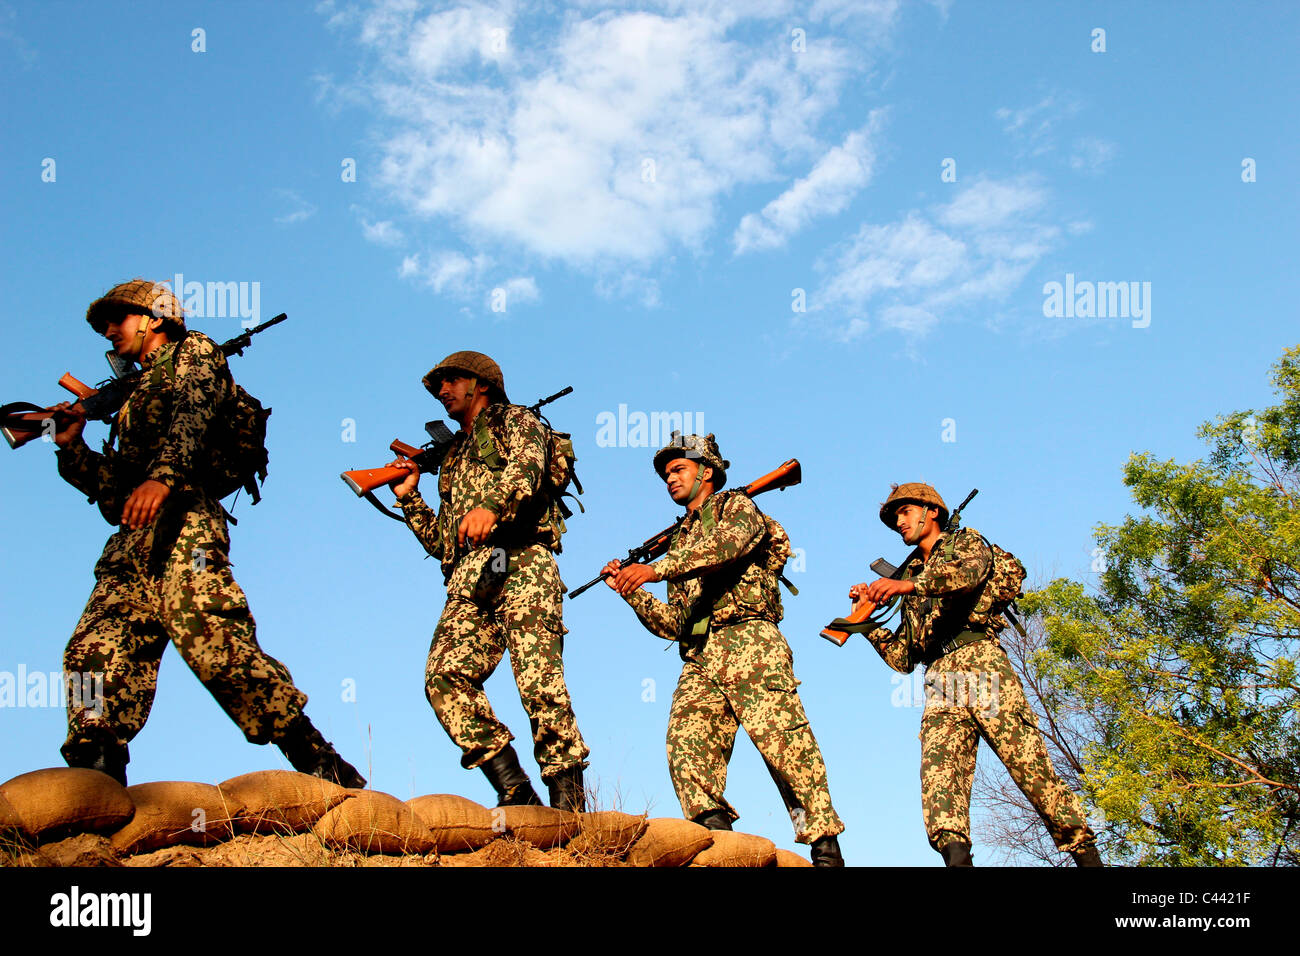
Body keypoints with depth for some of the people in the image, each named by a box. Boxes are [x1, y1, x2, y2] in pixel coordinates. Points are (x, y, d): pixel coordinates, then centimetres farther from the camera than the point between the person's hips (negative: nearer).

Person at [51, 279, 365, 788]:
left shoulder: (194, 352, 15)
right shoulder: (130, 403, 35)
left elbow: (194, 415, -9)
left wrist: (163, 476, -27)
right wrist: (72, 446, 19)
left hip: (182, 526, -8)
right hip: (129, 549, 8)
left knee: (215, 646, -23)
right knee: (94, 653, -11)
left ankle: (327, 773, -24)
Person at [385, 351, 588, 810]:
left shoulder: (515, 420, 17)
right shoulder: (452, 455, 35)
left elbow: (528, 465, -10)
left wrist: (492, 505, -29)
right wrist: (408, 497, 24)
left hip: (521, 565, -6)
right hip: (469, 582, 6)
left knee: (539, 683, -19)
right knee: (445, 676, -18)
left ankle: (568, 802, -17)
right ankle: (513, 788, -17)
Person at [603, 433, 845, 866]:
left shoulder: (735, 505, 14)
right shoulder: (681, 540, 33)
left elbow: (730, 543, -12)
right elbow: (672, 623, 27)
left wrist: (655, 568, -19)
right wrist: (631, 591, 13)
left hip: (748, 641, -6)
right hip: (699, 660, 6)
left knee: (781, 739, -20)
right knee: (686, 742, -18)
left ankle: (824, 845, -19)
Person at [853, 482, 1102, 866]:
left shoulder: (966, 542, 19)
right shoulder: (909, 576, 33)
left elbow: (969, 573, -10)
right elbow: (902, 657, 26)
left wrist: (909, 584, -21)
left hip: (981, 661, -4)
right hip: (940, 679, 4)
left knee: (1030, 765, -14)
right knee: (939, 766, -22)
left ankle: (1086, 853, -11)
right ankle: (956, 857, -39)